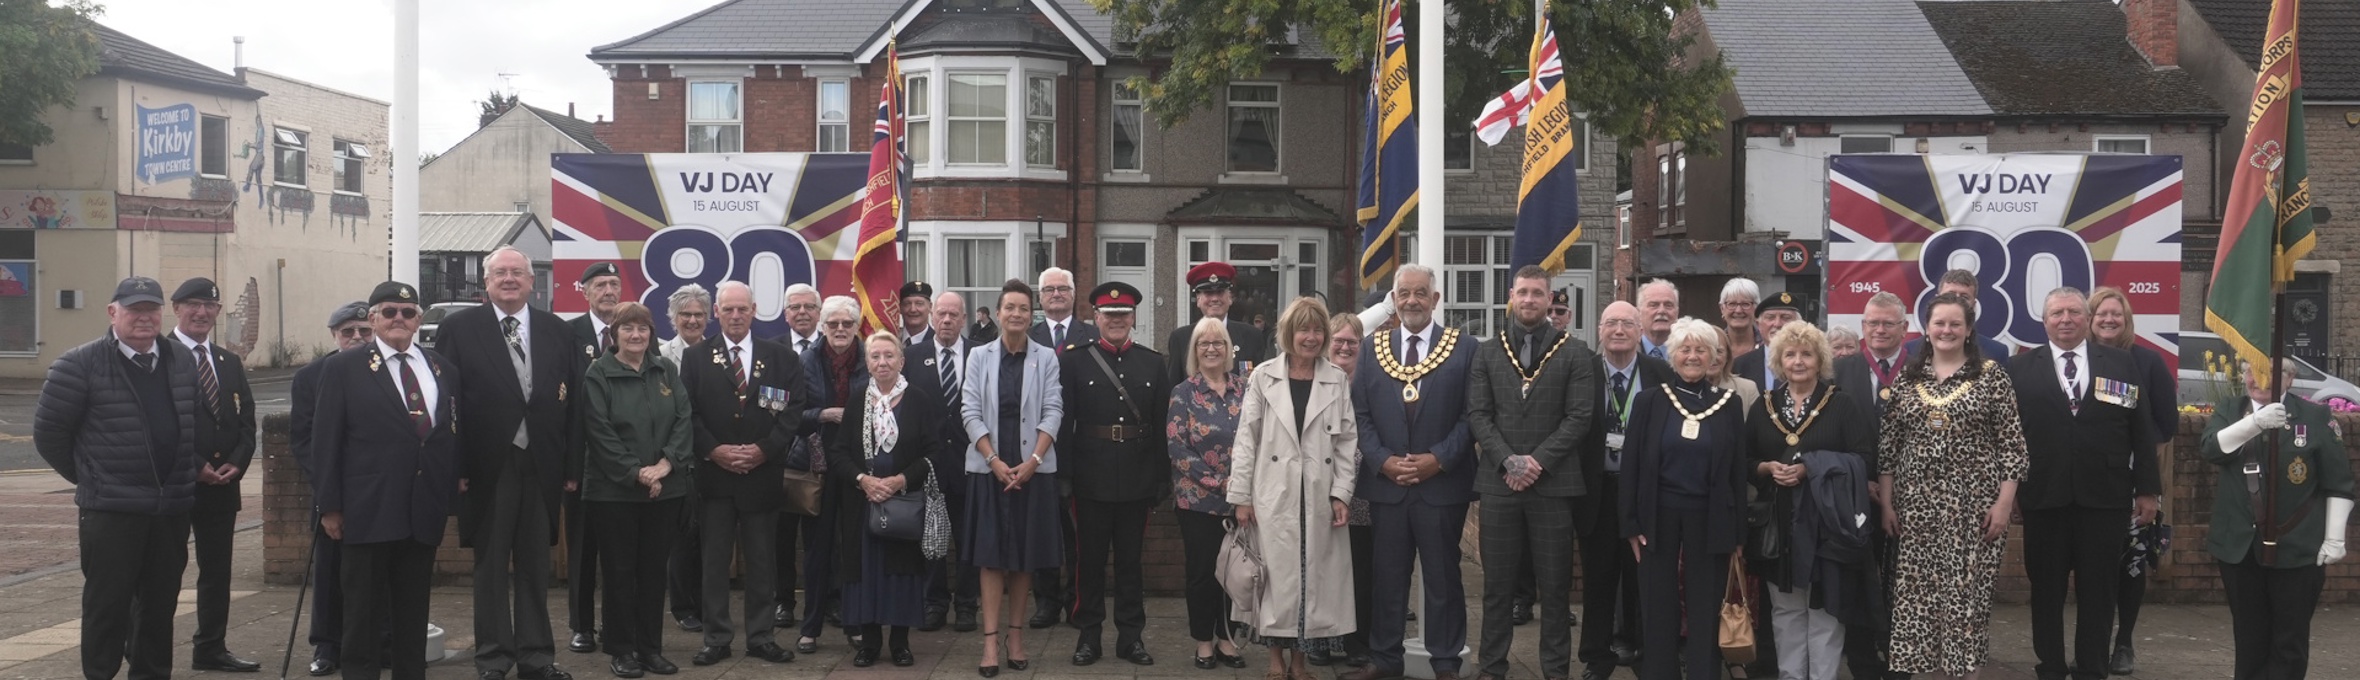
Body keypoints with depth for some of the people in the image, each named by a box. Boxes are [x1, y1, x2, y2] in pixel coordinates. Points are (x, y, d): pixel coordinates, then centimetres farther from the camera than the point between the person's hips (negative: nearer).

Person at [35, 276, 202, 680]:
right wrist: (87, 477, 3)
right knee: (108, 602, 1)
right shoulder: (82, 365, -7)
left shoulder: (183, 362, 9)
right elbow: (48, 431, -3)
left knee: (161, 602, 12)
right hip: (110, 511, -5)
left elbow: (196, 425, 20)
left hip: (172, 507, 5)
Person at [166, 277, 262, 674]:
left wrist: (237, 463, -4)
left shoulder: (230, 363, 16)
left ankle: (210, 649, 20)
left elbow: (246, 419, 12)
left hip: (223, 484, 7)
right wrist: (196, 466, -15)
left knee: (217, 570, 12)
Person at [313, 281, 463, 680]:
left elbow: (454, 434, 16)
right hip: (369, 511, -3)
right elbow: (325, 442, -3)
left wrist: (450, 491, 9)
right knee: (364, 608, 4)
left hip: (424, 512, 4)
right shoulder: (344, 369, 0)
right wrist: (329, 505, -7)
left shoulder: (443, 369, 11)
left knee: (414, 610, 10)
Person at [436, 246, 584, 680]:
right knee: (491, 565, 6)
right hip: (487, 467, -2)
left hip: (541, 466, 2)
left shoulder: (557, 330, 7)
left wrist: (573, 466, 2)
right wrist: (456, 466, -10)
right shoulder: (459, 328, 0)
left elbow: (573, 401, 6)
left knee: (535, 565, 10)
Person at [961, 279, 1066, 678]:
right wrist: (995, 461, -11)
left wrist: (1032, 461, -13)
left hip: (1033, 470, 0)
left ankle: (1015, 633, 15)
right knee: (991, 555, -1)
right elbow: (970, 412, -1)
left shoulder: (1046, 357, 3)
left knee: (1025, 555, 6)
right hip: (988, 468, 0)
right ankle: (991, 641, -1)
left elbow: (1053, 412, -2)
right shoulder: (979, 357, 4)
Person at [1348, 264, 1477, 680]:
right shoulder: (1372, 349, 9)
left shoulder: (1465, 348, 1)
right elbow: (1360, 415, 6)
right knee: (1387, 575, 9)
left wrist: (1438, 459, -14)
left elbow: (1471, 415, -3)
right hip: (1385, 481, 2)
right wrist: (1382, 460, -8)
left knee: (1443, 576, 5)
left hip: (1442, 483, -2)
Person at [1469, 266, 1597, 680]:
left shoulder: (1575, 354, 3)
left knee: (1554, 586, 5)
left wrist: (1537, 460, -14)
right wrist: (1507, 461, -12)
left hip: (1553, 484, -2)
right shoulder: (1487, 354, 9)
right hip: (1499, 483, 2)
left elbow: (1579, 418, -5)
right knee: (1497, 584, 7)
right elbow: (1477, 415, 2)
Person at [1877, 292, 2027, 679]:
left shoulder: (1991, 376, -1)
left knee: (1966, 593, -2)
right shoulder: (1907, 377, 7)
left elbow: (2011, 444, -3)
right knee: (1919, 593, 2)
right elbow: (1886, 444, 8)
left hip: (1973, 504, -3)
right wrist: (1886, 502, 4)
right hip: (1916, 503, 3)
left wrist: (2004, 502, -9)